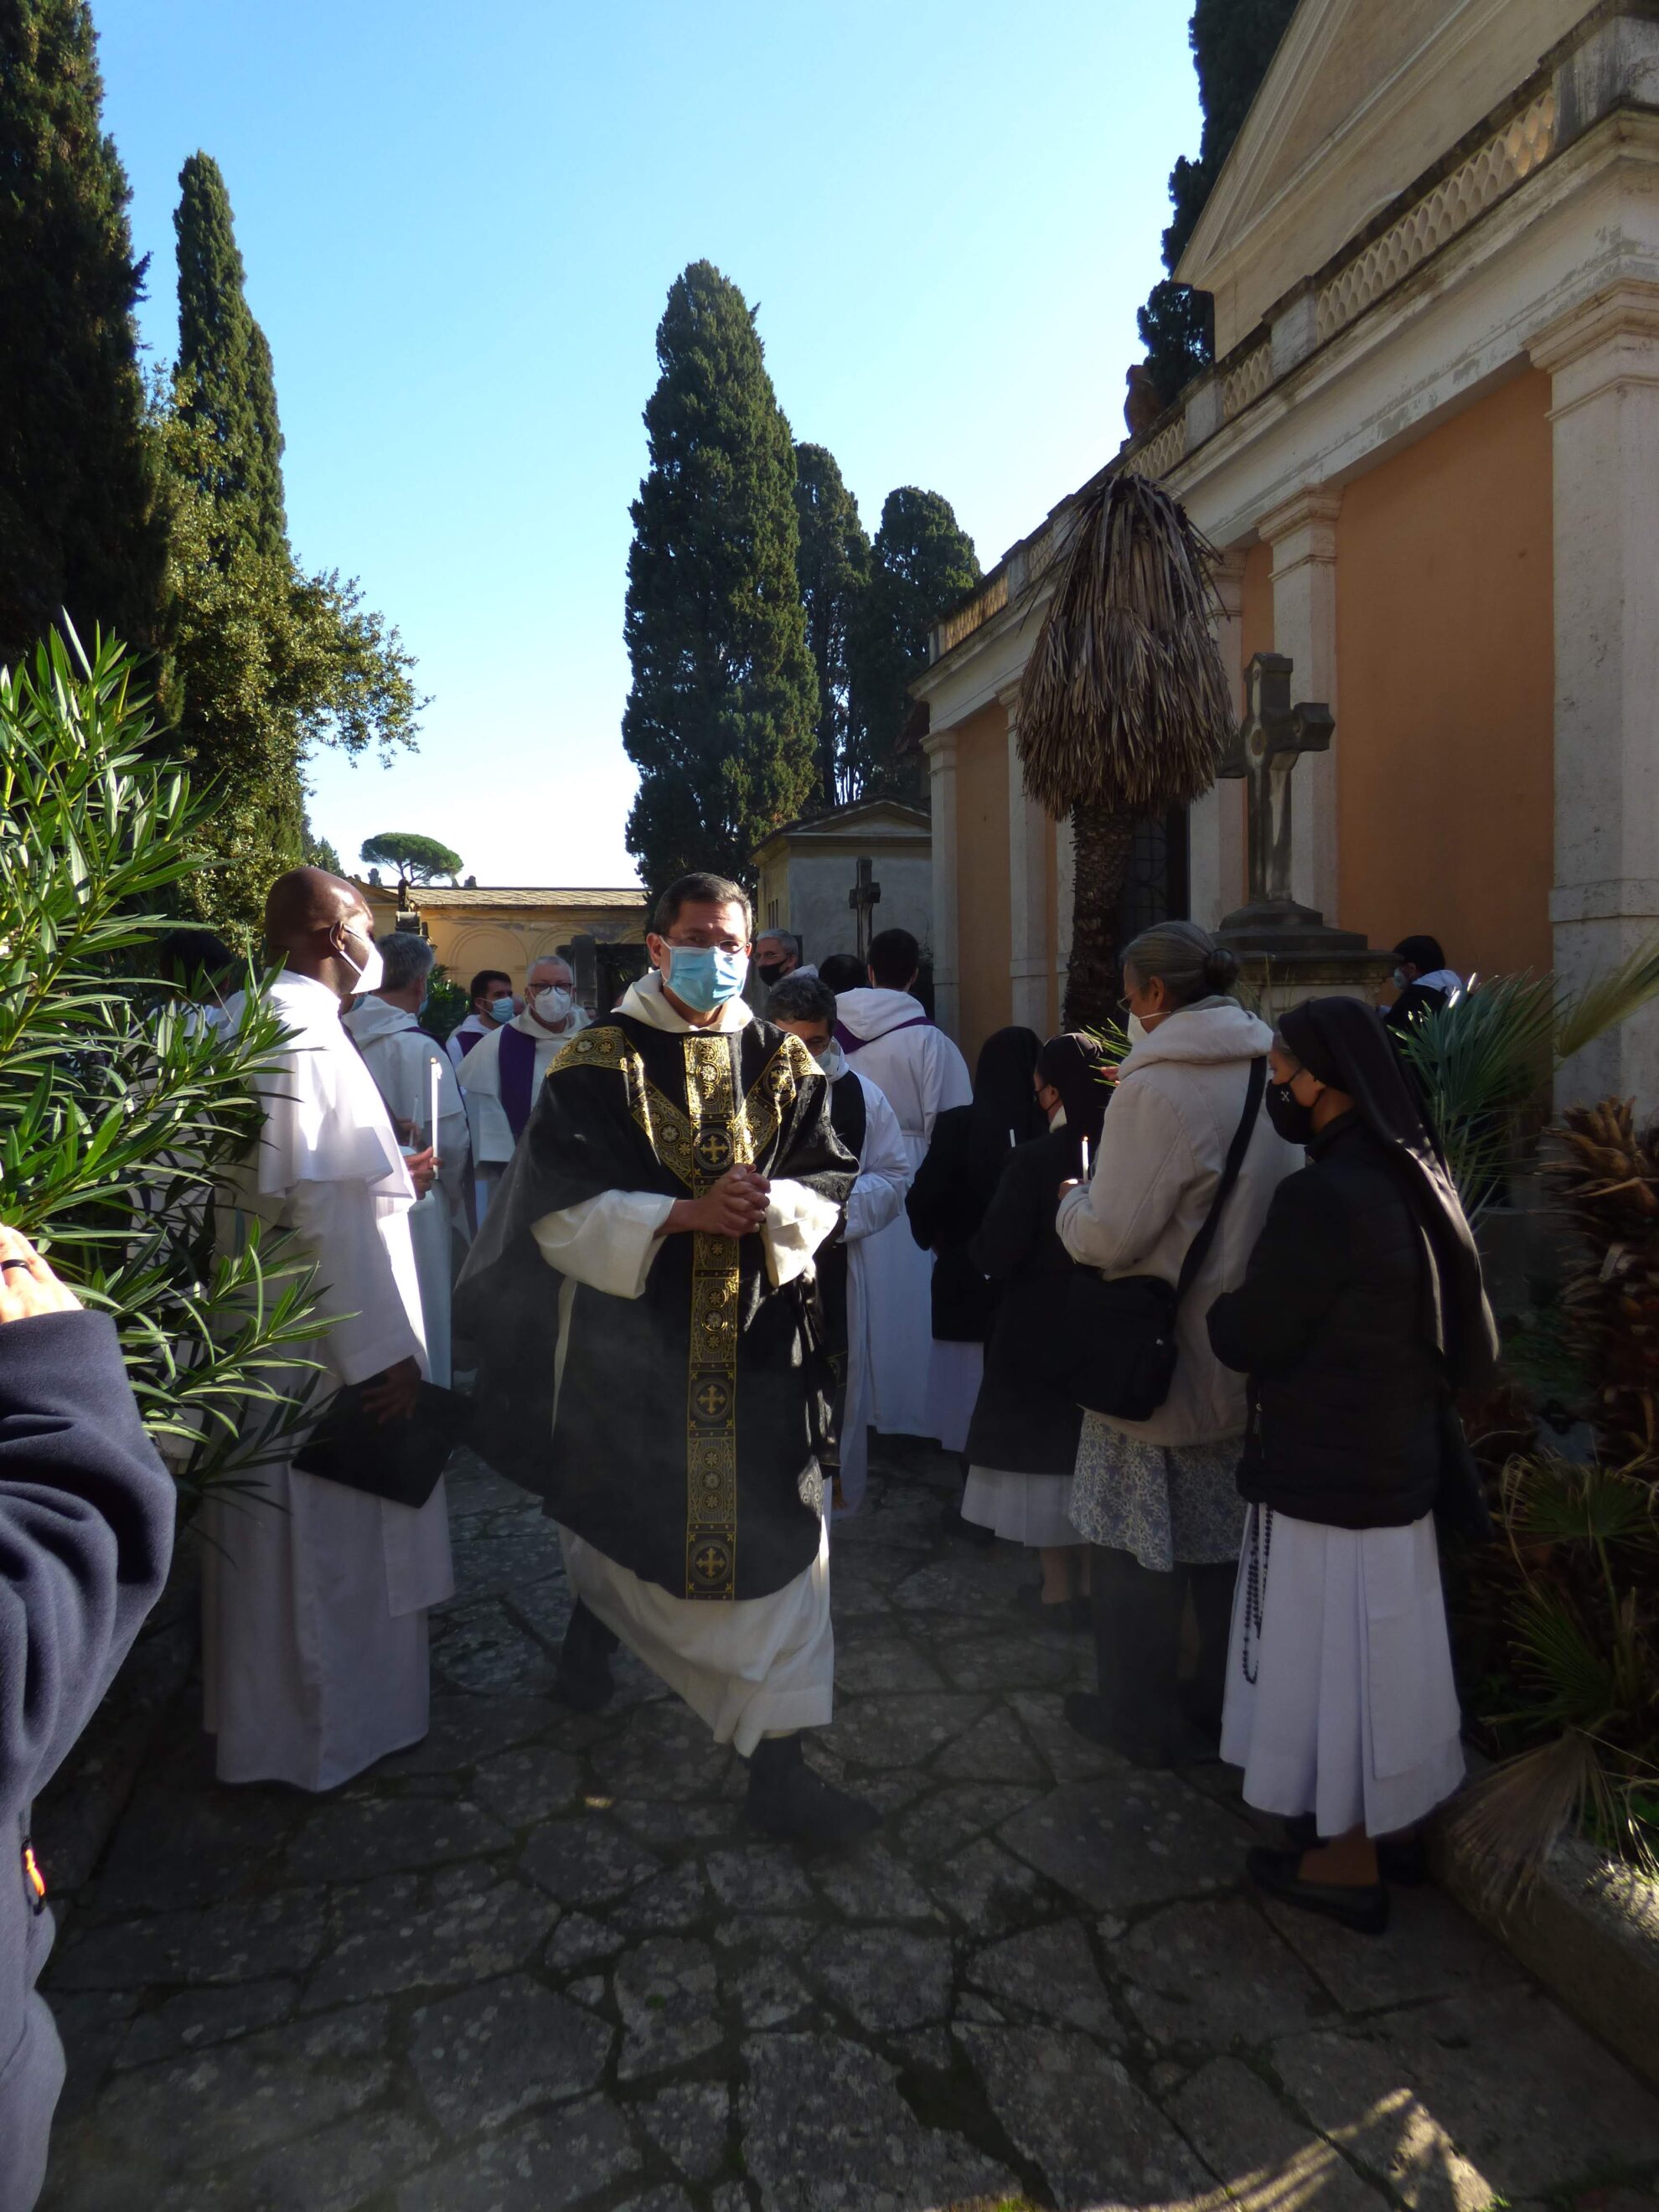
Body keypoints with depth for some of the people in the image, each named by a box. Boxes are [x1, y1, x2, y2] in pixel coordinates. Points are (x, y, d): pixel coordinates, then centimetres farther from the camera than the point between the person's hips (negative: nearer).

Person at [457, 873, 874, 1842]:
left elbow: (831, 1184, 1)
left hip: (759, 1346, 2)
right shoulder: (599, 1063, -5)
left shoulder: (786, 1063, 4)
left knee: (780, 1542, 3)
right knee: (619, 1519, 17)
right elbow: (562, 1209, -11)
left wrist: (772, 1204, -20)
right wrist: (685, 1214, -22)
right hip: (630, 1340, -2)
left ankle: (780, 1764, 17)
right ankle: (590, 1619, 52)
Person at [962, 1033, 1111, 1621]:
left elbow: (994, 1254, -19)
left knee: (1042, 1444, 11)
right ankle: (1095, 1578, 29)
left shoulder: (1035, 1159, -20)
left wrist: (981, 1248, 2)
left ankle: (1058, 1585, 19)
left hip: (1039, 1327, -4)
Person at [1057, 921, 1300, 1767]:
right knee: (1227, 1537, 20)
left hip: (1157, 1359, -7)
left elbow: (1111, 1234, -23)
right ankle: (1229, 1699, 35)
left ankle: (1142, 1717, 22)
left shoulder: (1155, 1089, -22)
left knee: (1136, 1544, 9)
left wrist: (1071, 1202, -1)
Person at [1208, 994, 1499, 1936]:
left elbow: (1252, 1338, -17)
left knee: (1331, 1656, 7)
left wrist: (1206, 1300, 1)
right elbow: (1472, 1345, 10)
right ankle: (1366, 1834, 39)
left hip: (1325, 1473, -9)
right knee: (1372, 1653, 21)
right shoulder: (1415, 1179, 3)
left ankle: (1349, 1862, 24)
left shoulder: (1323, 1196, -25)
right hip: (1400, 1460, 9)